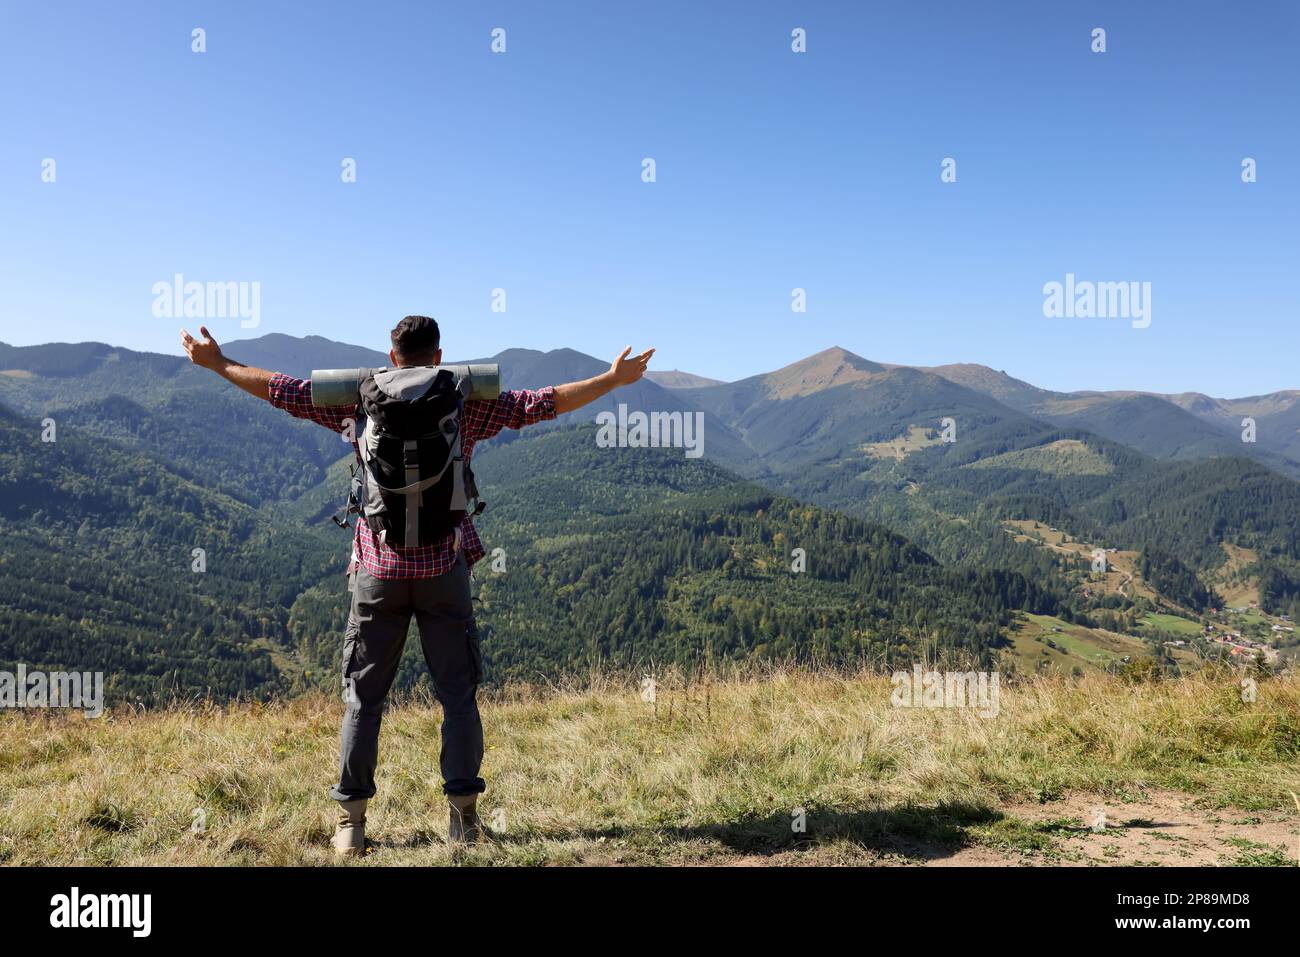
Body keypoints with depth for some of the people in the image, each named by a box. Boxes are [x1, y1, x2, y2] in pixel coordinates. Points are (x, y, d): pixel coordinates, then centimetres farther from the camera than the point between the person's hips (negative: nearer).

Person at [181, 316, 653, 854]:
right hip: (443, 571, -1)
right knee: (457, 695, 7)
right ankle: (463, 817, 6)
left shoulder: (359, 404, 3)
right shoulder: (466, 406, -1)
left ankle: (351, 820, 11)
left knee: (363, 698, 10)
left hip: (377, 572, 1)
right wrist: (614, 379, 7)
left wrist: (218, 364, 22)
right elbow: (543, 403, 0)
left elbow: (284, 392, 9)